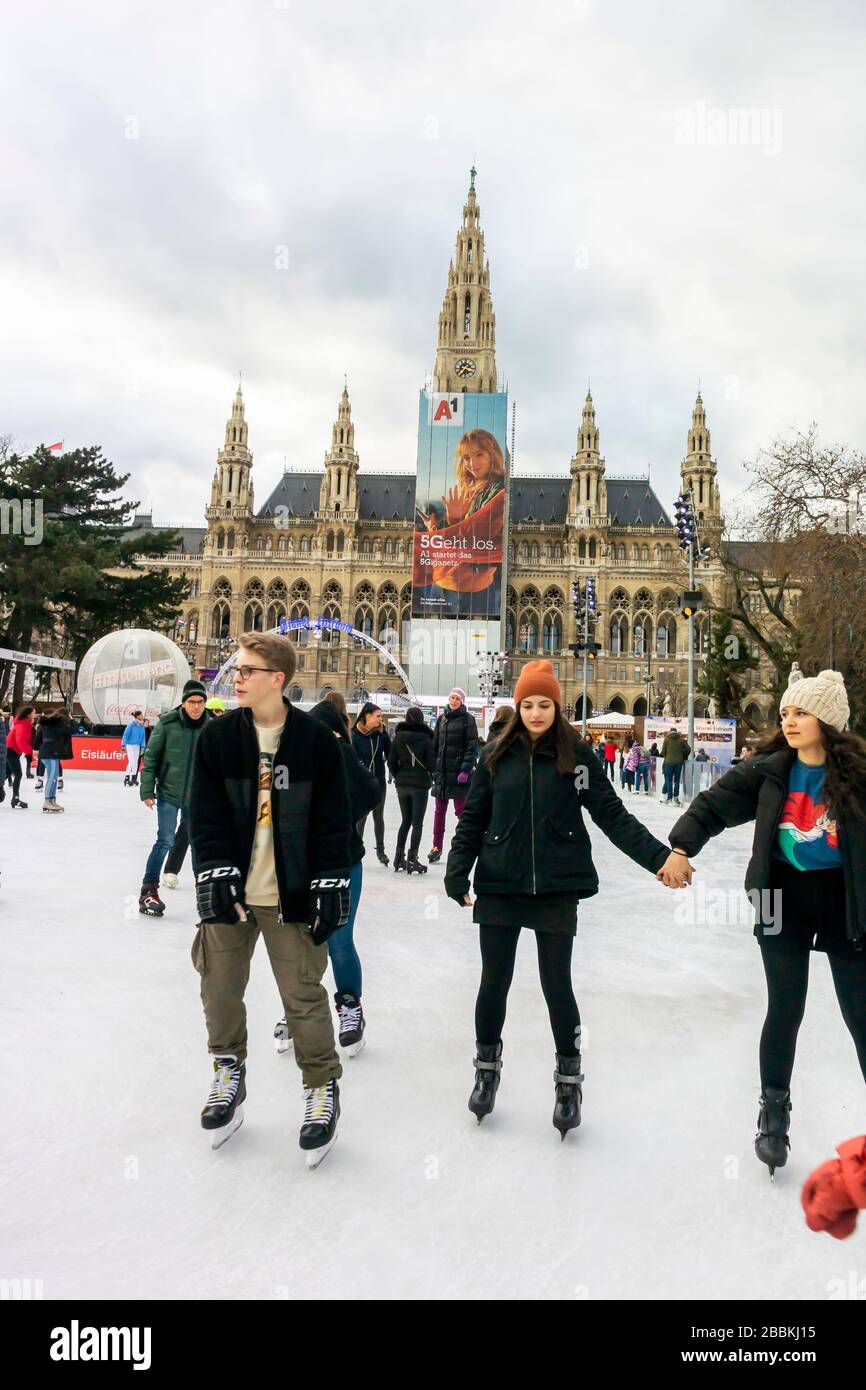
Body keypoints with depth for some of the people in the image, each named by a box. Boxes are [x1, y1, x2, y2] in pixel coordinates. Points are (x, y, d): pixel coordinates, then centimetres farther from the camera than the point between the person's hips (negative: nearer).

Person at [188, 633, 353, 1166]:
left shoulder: (316, 738, -7)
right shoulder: (218, 735, -1)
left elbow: (334, 818, -5)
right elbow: (206, 813, -1)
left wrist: (331, 884, -8)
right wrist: (215, 874, -11)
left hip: (291, 894, -3)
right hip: (229, 890, 3)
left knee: (304, 995, 2)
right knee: (220, 988, 12)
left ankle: (323, 1087, 23)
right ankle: (229, 1073, 37)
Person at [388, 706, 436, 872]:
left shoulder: (398, 737, 1)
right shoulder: (425, 738, -10)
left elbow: (391, 761, 1)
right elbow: (432, 763, -10)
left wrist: (398, 777, 14)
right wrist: (429, 777, 11)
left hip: (402, 784, 4)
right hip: (420, 784, -4)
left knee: (405, 821, 17)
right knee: (417, 823, 2)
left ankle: (399, 857, 18)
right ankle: (412, 859, 0)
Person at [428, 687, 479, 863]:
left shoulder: (467, 720, -4)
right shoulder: (442, 719, 13)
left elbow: (472, 747, -9)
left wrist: (466, 770, -17)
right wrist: (432, 767, 12)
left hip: (459, 771, -5)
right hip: (441, 771, 6)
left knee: (461, 810, -2)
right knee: (439, 810, 9)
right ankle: (437, 847, 15)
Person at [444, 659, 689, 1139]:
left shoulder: (576, 755, -3)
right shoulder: (497, 756, 2)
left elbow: (612, 815, -5)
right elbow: (472, 820, 3)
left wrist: (659, 855, -16)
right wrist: (457, 875, -6)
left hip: (556, 889, -1)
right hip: (498, 887, 2)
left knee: (557, 984, 6)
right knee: (494, 982, 11)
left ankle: (569, 1078, 28)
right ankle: (487, 1067, 34)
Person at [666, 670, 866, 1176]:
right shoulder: (769, 769, -7)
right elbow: (715, 804, -3)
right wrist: (682, 846, -13)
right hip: (784, 897, 1)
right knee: (784, 1010, 7)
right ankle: (775, 1111, 26)